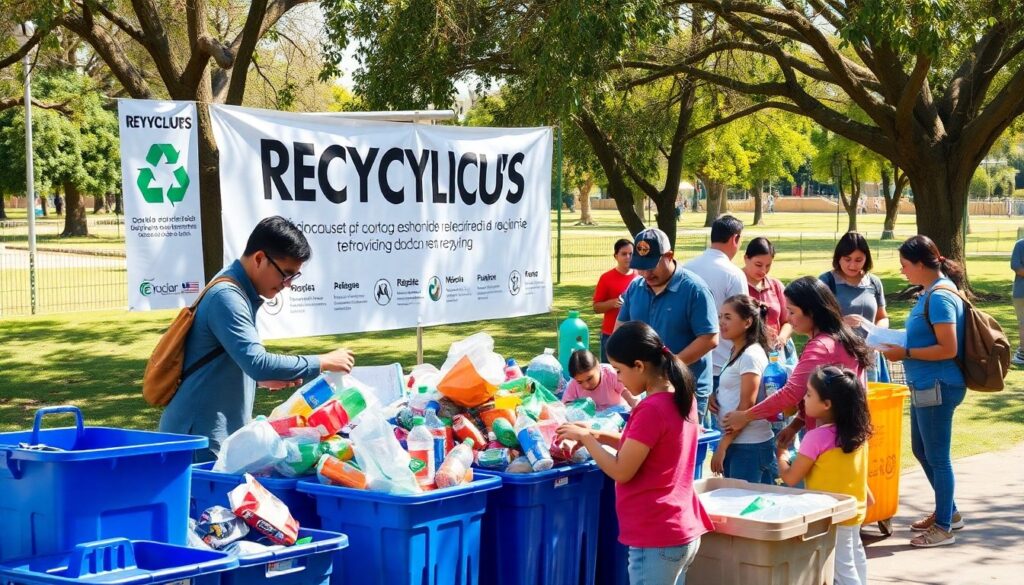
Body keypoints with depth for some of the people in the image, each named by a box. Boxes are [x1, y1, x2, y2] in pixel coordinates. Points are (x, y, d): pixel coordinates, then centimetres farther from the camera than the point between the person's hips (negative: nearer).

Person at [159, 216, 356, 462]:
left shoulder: (239, 293, 13)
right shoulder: (226, 298, -18)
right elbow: (257, 362, -27)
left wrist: (263, 378, 10)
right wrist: (323, 363, -21)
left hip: (222, 435, 10)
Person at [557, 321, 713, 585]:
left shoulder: (652, 409, -22)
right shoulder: (681, 397, 6)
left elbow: (621, 471, -16)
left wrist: (585, 437, -3)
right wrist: (597, 435, 10)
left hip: (656, 539, -9)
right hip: (683, 530, 9)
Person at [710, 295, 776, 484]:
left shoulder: (751, 356, -13)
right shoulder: (737, 354, 14)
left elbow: (746, 406, -16)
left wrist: (722, 446, -15)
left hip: (750, 447, -9)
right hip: (736, 443, 9)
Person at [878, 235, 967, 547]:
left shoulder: (940, 297, -20)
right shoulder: (931, 292, 9)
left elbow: (948, 349, -23)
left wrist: (905, 353, -19)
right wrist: (900, 343, 6)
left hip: (937, 387, -10)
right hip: (925, 386, 10)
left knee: (936, 456, 2)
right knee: (921, 451, 20)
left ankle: (944, 526, 14)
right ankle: (948, 511, 35)